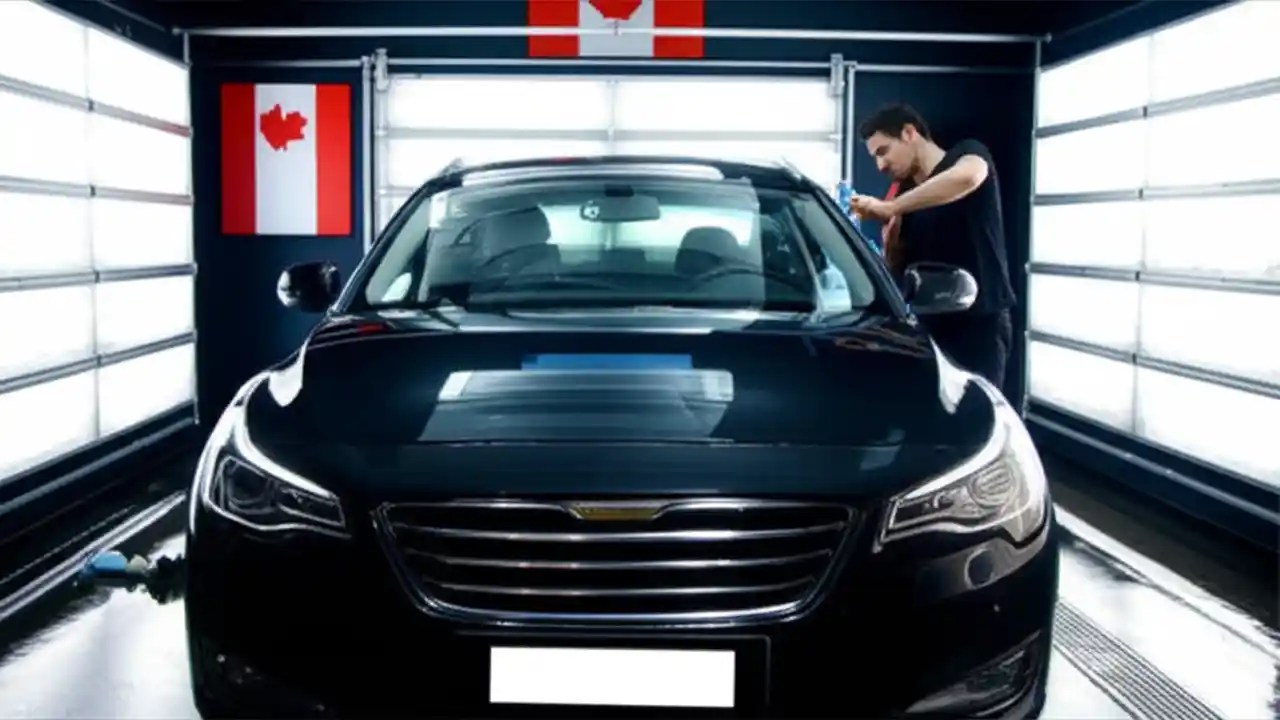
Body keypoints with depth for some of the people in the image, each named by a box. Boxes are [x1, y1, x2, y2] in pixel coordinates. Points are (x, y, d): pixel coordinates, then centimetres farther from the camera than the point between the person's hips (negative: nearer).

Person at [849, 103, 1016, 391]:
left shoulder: (968, 155, -2)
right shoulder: (906, 195, 16)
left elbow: (966, 178, -29)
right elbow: (898, 269, 16)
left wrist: (887, 208, -26)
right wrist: (890, 240, -6)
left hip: (980, 322, -6)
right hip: (929, 324, 6)